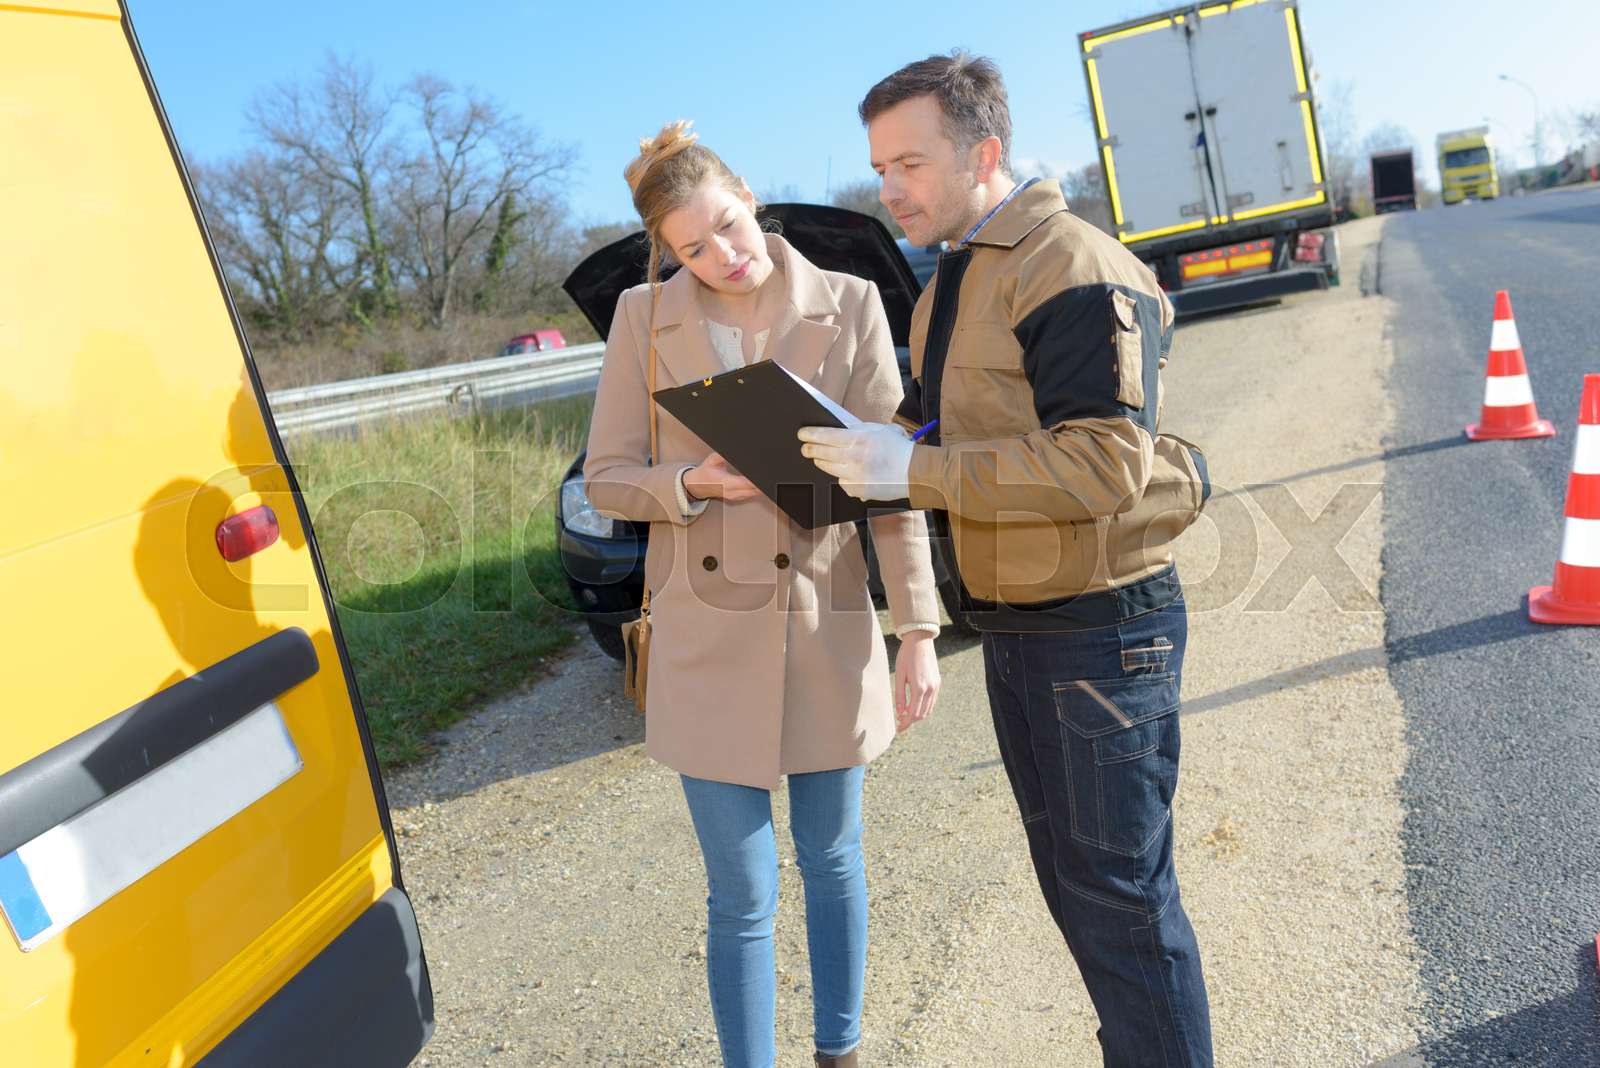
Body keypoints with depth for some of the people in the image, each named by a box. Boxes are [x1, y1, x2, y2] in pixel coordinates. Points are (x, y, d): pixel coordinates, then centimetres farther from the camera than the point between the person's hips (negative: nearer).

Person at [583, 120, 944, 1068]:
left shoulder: (847, 306, -3)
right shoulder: (645, 319, -1)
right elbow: (605, 479, 3)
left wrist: (918, 628, -7)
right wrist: (691, 483, -18)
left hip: (826, 628, 1)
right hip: (706, 638, 0)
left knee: (833, 861, 17)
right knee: (743, 895, 6)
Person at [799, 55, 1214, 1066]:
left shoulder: (1077, 270, -17)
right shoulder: (950, 289, 14)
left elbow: (1105, 462, -25)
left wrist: (913, 469, -27)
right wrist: (866, 449, -4)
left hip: (1105, 624, -9)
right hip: (1012, 627, 9)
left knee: (1122, 891, 2)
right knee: (1067, 871, 20)